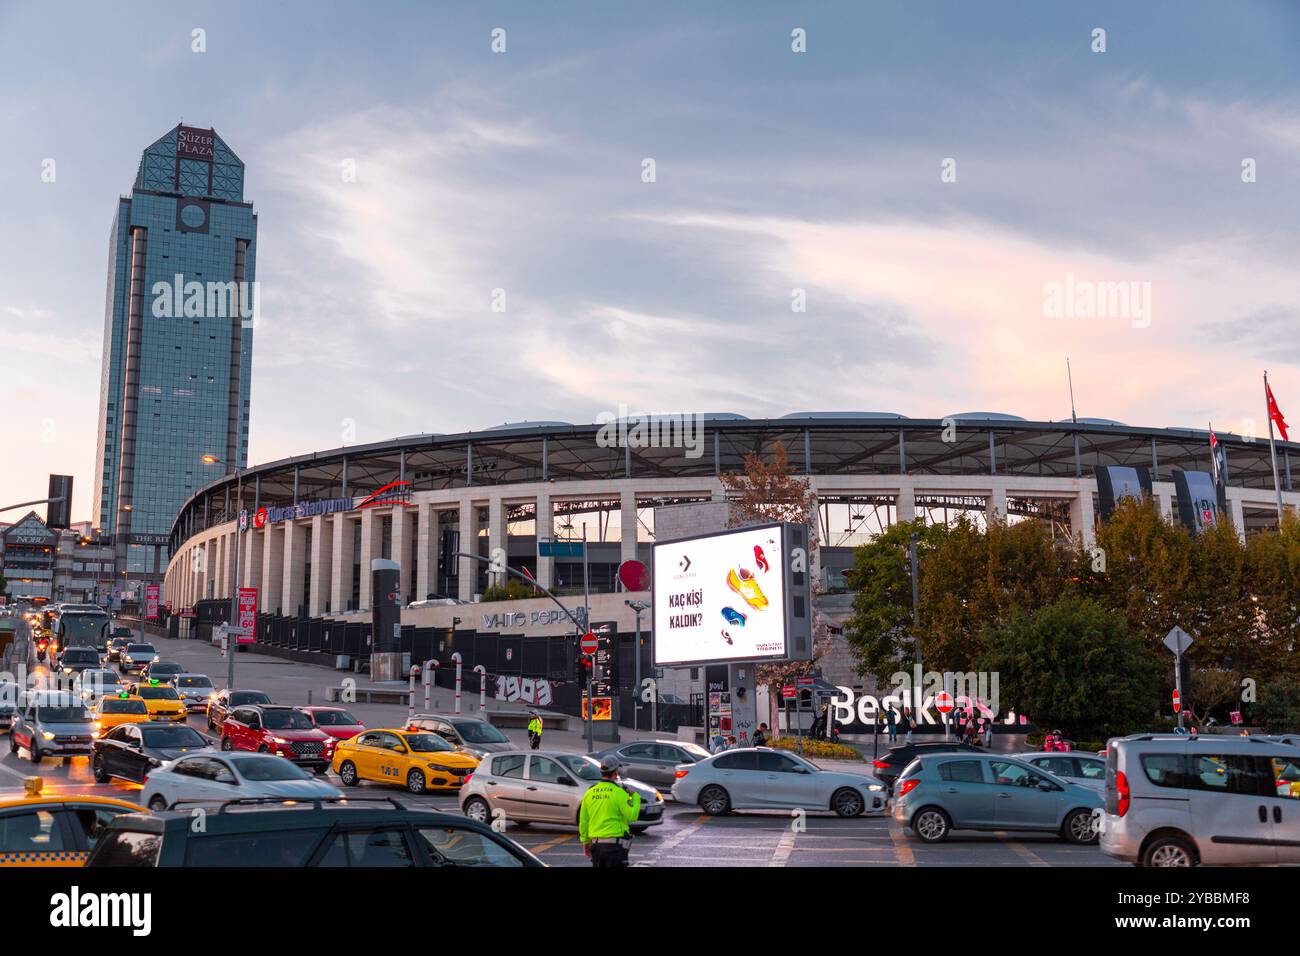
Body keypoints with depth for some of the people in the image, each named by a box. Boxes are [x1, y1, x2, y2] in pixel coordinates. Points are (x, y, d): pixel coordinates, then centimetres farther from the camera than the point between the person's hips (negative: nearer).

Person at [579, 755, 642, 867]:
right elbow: (632, 816, -14)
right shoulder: (619, 792, -10)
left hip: (596, 844, 5)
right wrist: (635, 796, 0)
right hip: (615, 845, -5)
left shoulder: (589, 793, 7)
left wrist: (585, 841, 19)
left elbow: (583, 821, 9)